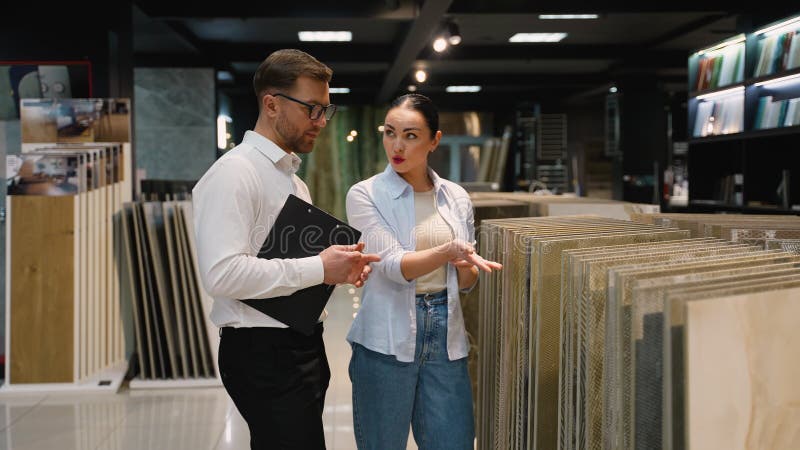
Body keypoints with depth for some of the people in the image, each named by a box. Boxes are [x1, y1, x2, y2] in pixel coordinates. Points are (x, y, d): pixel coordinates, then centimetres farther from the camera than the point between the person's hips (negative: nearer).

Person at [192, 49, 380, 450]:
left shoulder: (291, 177, 16)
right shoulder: (235, 173, -14)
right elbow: (222, 273, -26)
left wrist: (342, 267, 3)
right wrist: (319, 269, -20)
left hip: (302, 346, 9)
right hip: (264, 355, -9)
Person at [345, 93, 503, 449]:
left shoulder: (456, 197, 7)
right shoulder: (366, 195, -5)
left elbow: (466, 282, 13)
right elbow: (394, 265, -17)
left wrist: (466, 265, -10)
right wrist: (448, 251, -33)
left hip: (446, 336, 4)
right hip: (387, 339, -3)